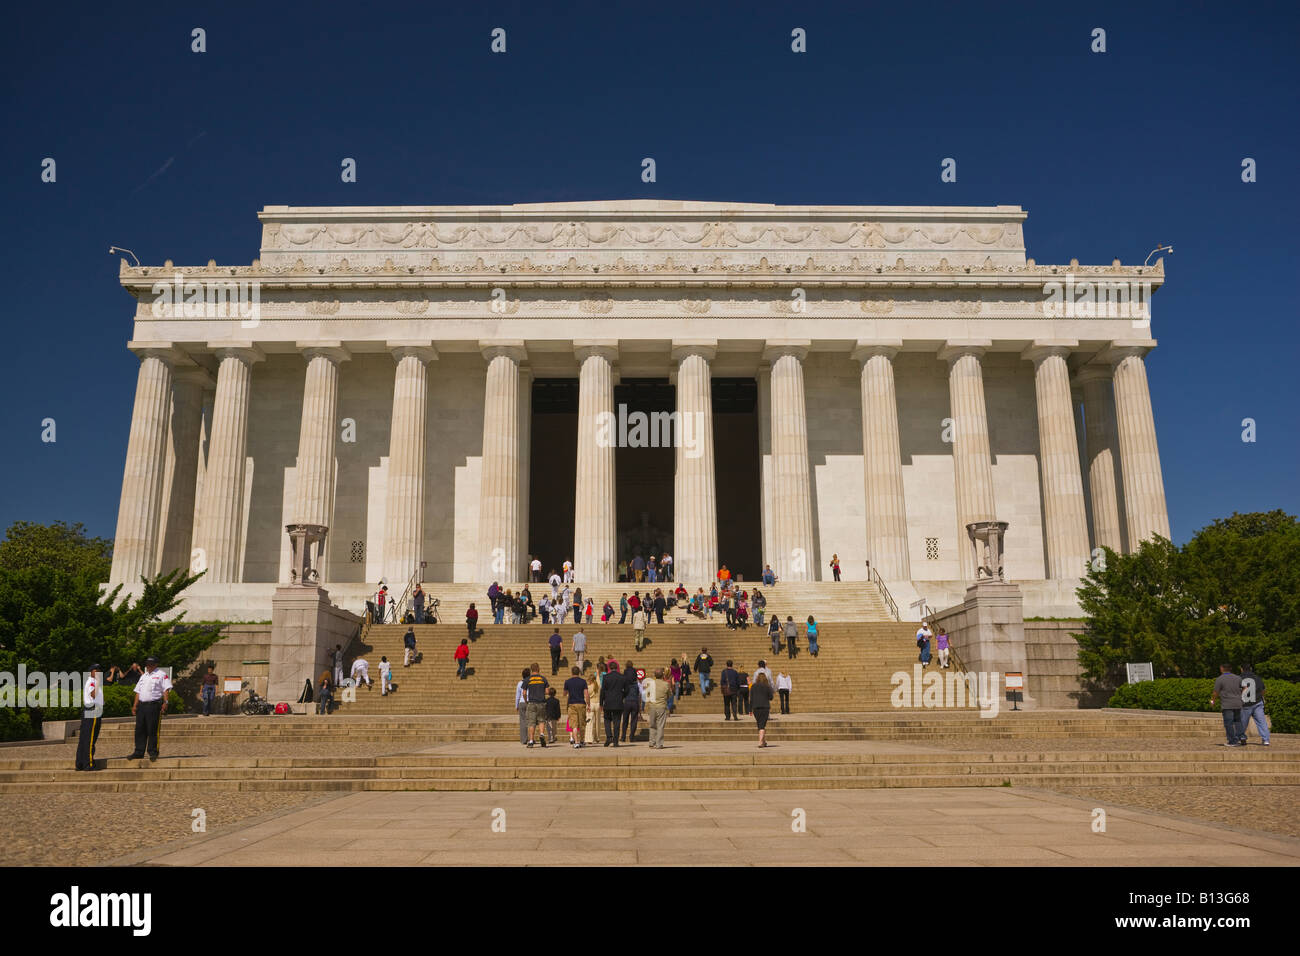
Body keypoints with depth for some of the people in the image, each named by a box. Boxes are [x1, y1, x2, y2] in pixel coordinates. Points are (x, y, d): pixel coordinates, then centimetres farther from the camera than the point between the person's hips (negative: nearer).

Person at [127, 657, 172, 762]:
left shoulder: (161, 674, 1)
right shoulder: (143, 676, 22)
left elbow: (166, 690, -6)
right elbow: (138, 692, 22)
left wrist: (165, 703, -16)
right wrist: (134, 706, 14)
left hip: (154, 705, -7)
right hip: (141, 705, 7)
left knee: (152, 730, -6)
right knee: (139, 730, 6)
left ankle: (153, 752, 0)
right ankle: (139, 752, 13)